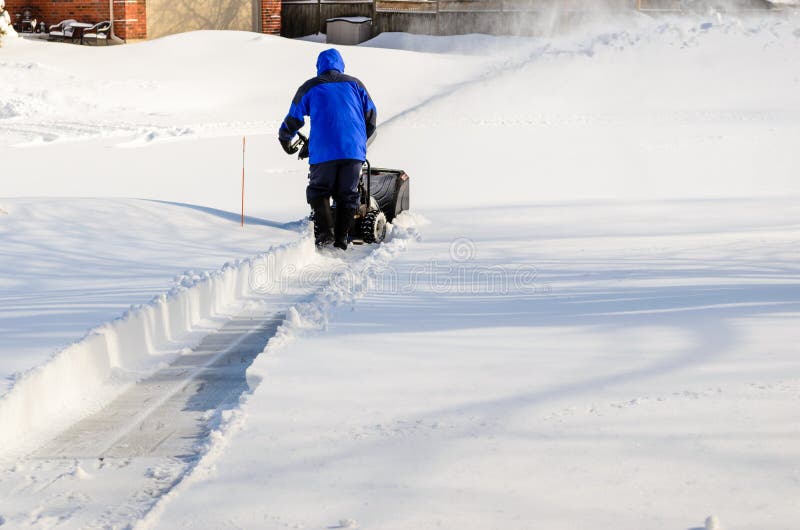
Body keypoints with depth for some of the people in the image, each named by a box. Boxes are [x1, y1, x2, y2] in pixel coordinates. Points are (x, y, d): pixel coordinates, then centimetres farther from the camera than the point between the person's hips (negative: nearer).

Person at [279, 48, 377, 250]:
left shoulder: (309, 87, 11)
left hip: (323, 151, -2)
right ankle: (341, 239, 7)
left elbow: (293, 119, 14)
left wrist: (285, 140, 34)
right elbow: (371, 116, 19)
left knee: (319, 191, 12)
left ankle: (325, 232, -6)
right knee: (347, 195, 11)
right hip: (353, 150, 2)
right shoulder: (355, 84, 16)